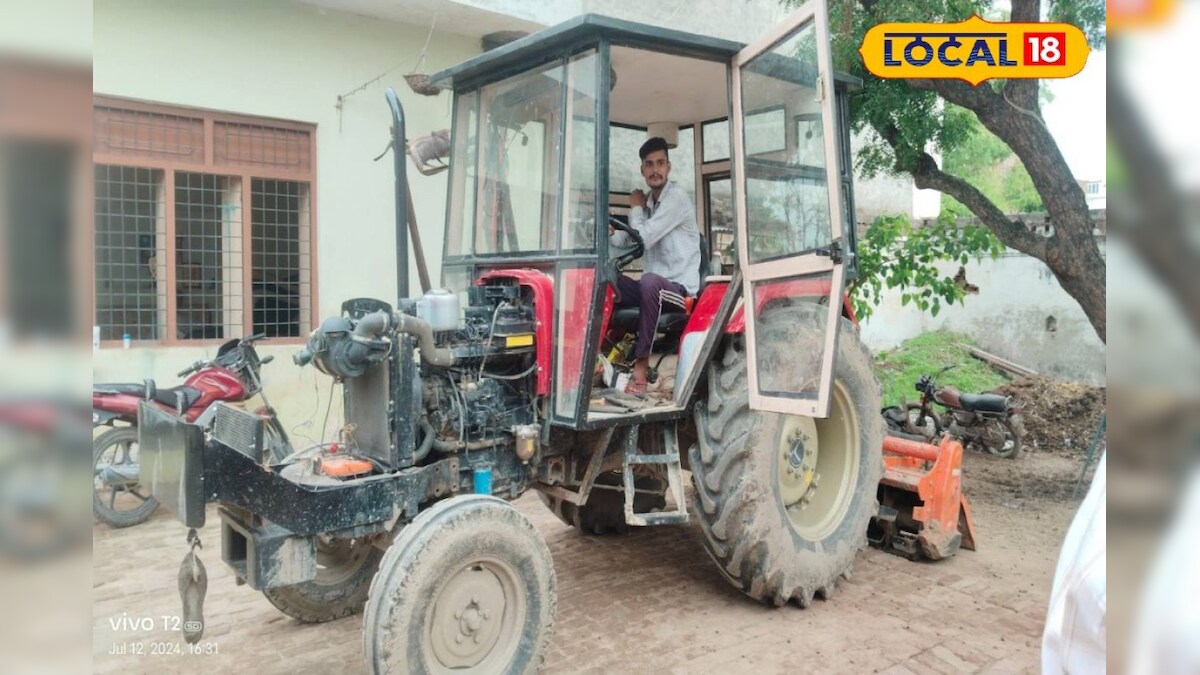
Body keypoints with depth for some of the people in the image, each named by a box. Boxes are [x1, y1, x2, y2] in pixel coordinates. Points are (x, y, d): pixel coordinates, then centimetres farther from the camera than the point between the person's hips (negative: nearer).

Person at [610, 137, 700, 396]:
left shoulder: (677, 197, -9)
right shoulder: (648, 202, 18)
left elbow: (644, 238, -17)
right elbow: (622, 240, 11)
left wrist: (636, 208, 0)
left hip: (679, 286, -8)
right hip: (652, 287, 8)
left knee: (650, 282, -39)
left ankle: (641, 364, -30)